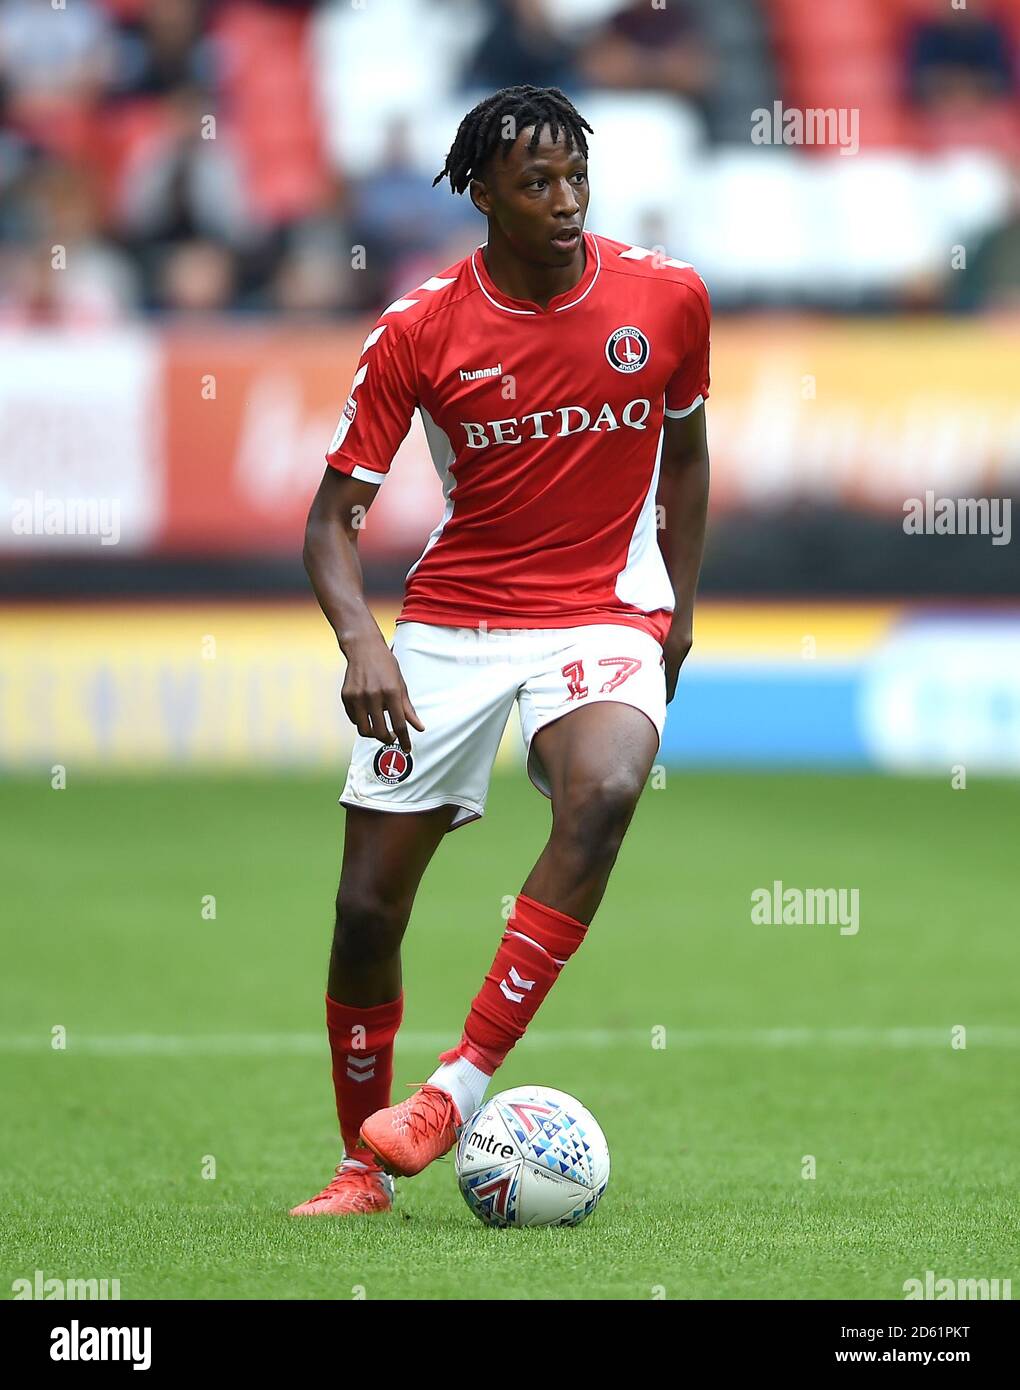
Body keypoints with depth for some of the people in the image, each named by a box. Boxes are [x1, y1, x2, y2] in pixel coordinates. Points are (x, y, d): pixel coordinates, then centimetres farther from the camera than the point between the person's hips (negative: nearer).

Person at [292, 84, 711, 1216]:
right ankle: (366, 1165, 21)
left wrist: (679, 611, 13)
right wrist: (359, 639, -23)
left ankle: (461, 1085, -29)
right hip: (447, 625, 1)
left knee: (603, 793, -34)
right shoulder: (418, 330, -8)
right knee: (367, 908, -1)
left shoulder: (666, 297, -3)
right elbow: (335, 511, -5)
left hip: (603, 616, -1)